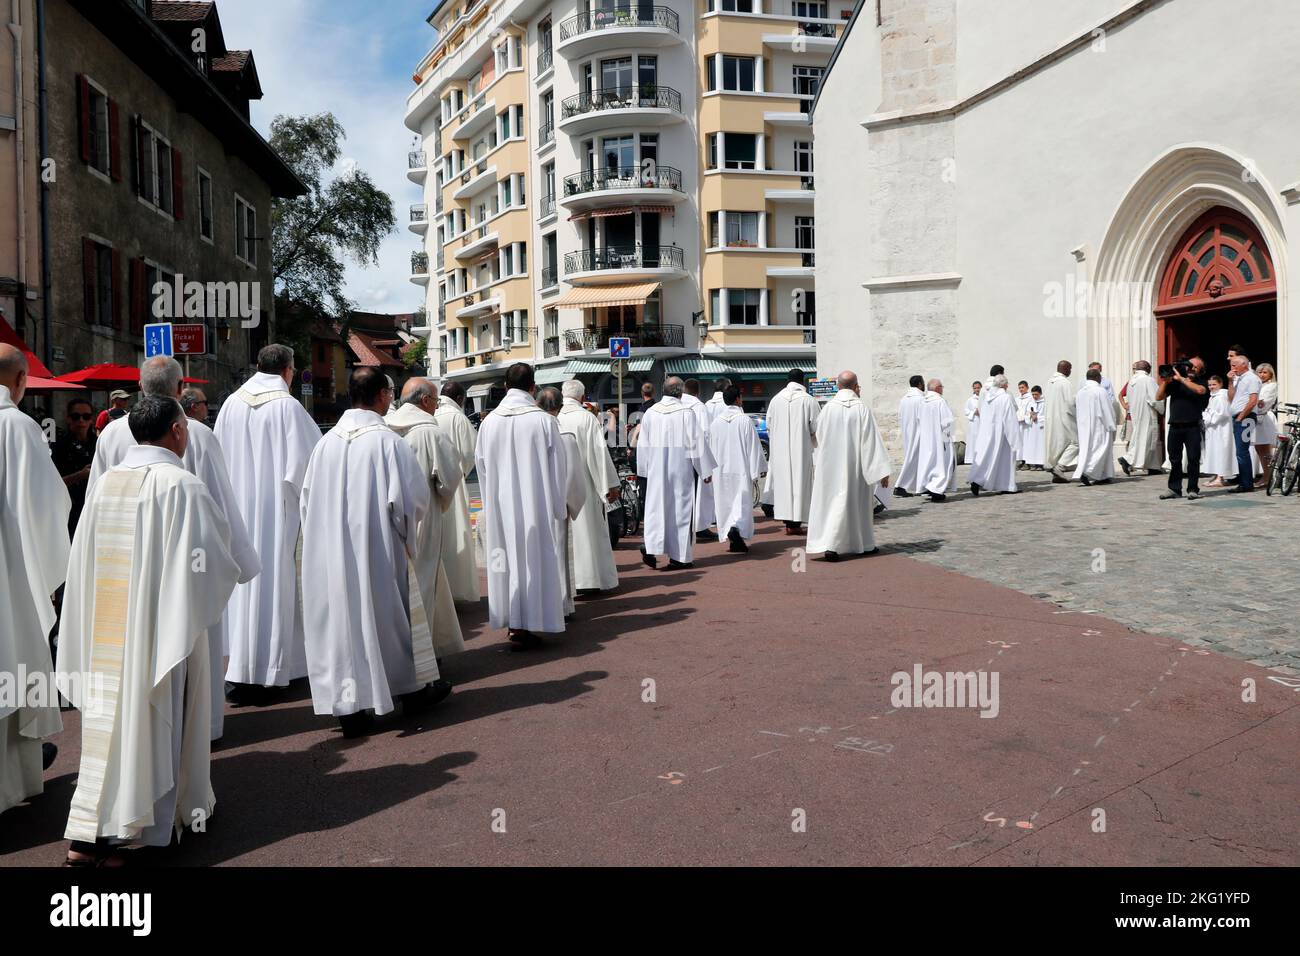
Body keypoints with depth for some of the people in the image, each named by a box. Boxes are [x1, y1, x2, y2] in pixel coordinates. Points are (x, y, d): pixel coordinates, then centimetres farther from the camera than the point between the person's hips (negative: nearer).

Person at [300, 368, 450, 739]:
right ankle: (411, 689, 28)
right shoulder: (387, 441, -14)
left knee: (343, 617, 9)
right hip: (380, 549, -4)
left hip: (333, 552, 4)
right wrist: (408, 526, 8)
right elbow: (414, 498, -13)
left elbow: (308, 500, 7)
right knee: (388, 611, 12)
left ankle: (349, 706, 11)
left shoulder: (327, 442, 1)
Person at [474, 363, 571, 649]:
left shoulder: (489, 422, -1)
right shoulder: (543, 420, -10)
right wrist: (561, 505, 5)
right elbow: (558, 466, -5)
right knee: (533, 557, 3)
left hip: (499, 505, 4)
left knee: (508, 555, 13)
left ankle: (512, 622, 20)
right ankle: (525, 625, 4)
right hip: (536, 504, -3)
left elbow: (481, 466, 7)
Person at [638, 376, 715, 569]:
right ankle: (679, 556, 8)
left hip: (656, 469, 3)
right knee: (680, 508, 4)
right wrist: (706, 471, 0)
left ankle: (650, 546, -9)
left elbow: (643, 444, 9)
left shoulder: (650, 413, 3)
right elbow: (697, 443, -7)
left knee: (656, 506, 8)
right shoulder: (686, 413, -9)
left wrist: (645, 470, 18)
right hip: (680, 469, -3)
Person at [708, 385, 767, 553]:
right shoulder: (744, 420, -10)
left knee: (725, 504, 11)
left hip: (721, 471, 4)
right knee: (742, 502, 0)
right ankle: (736, 528, -25)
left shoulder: (715, 422, 2)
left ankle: (733, 541, 15)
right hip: (741, 469, -4)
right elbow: (754, 446, -9)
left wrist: (712, 470, 20)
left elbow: (711, 448, 10)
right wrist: (759, 468, -2)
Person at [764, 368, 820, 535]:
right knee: (799, 483, 3)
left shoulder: (775, 399, 2)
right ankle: (795, 523, 3)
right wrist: (813, 443, 16)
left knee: (783, 482, 9)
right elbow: (816, 428, -3)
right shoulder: (809, 400, -8)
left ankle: (787, 521, 12)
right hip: (801, 451, -3)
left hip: (779, 451, 3)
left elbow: (769, 425, 10)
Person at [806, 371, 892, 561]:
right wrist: (882, 471, -8)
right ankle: (863, 544, 21)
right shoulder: (862, 408, -8)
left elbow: (820, 437, 6)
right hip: (855, 465, -1)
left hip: (831, 466, 1)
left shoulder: (828, 408, -3)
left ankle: (829, 545, 0)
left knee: (832, 500, 7)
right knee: (858, 502, 11)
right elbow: (872, 440, -10)